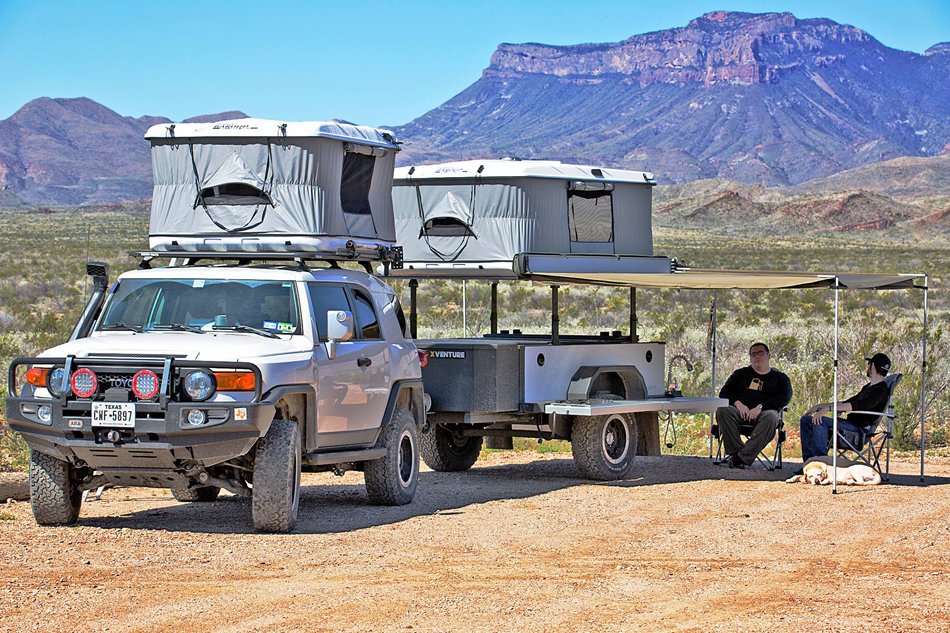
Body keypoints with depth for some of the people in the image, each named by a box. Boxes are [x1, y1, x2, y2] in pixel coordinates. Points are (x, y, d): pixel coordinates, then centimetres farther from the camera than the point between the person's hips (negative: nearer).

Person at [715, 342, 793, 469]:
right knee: (722, 410, -30)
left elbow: (785, 398, 0)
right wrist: (737, 403, -8)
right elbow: (724, 393, 15)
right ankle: (736, 451, -39)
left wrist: (760, 407, -15)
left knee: (771, 417, -38)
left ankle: (742, 457, -44)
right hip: (741, 411, 2)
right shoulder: (741, 374, 25)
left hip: (763, 413, -2)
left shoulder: (779, 377, 18)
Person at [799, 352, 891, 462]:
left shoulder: (881, 390, -13)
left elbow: (858, 405, -27)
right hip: (851, 424, 10)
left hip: (860, 429, -10)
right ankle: (808, 462, -1)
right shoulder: (868, 387, 21)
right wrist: (820, 406, 17)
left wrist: (828, 408, -34)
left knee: (820, 422, -31)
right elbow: (846, 403, 27)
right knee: (806, 420, 7)